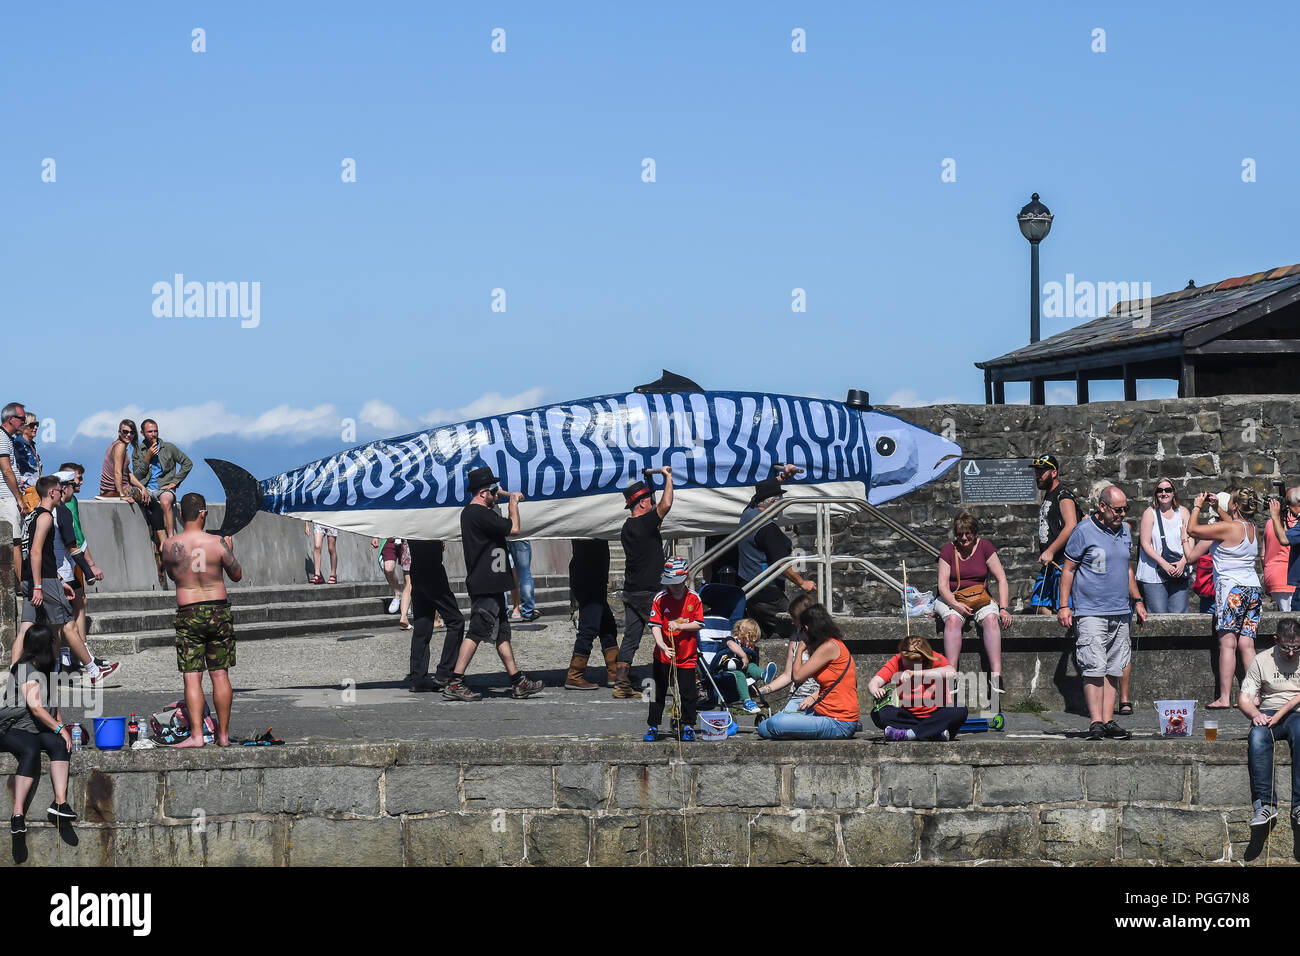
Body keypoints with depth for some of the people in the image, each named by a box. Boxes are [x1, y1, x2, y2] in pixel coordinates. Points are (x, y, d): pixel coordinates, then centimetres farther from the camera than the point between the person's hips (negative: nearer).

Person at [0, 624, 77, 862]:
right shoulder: (26, 669, -9)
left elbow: (52, 704, 29)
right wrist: (59, 729, -13)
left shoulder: (45, 670, 20)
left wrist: (62, 725, 12)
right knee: (31, 751, -37)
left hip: (37, 730, 8)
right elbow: (35, 707, -16)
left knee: (59, 744, -24)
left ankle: (60, 803, -39)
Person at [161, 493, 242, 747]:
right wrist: (229, 550, 20)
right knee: (220, 674, 8)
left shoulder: (169, 546, -6)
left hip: (188, 614, 0)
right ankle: (223, 734, 13)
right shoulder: (217, 543, -9)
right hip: (219, 611, 0)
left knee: (192, 677, 0)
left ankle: (196, 735, -9)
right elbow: (237, 575, 5)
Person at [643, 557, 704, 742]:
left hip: (687, 656, 0)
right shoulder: (660, 599, -7)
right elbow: (655, 626, -12)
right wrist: (662, 646, -27)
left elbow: (698, 624, -4)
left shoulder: (694, 598, -4)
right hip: (663, 656, 0)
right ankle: (652, 727, 18)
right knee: (658, 692, 8)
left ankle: (687, 727, 19)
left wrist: (679, 626, -20)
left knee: (687, 693, 4)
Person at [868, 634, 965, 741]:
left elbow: (952, 673, -34)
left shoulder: (936, 659, -12)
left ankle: (910, 733, -32)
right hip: (909, 716, 2)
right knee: (878, 714, -25)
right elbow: (873, 683, -17)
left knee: (961, 711, -30)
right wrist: (875, 690, -43)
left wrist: (915, 673, -43)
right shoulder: (897, 661, -7)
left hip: (935, 716, -2)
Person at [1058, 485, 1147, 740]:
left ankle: (1109, 721, 6)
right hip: (1090, 612, -6)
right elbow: (1068, 569, -3)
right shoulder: (1084, 531, -5)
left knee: (1113, 670, 4)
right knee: (1094, 669, -11)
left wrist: (1137, 601, 23)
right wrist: (1064, 606, -8)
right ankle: (1096, 722, -11)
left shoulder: (1124, 531, 14)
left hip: (1120, 613, 6)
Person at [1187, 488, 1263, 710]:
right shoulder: (1252, 529, 9)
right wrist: (1218, 509, 33)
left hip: (1231, 588, -7)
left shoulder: (1226, 528, -13)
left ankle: (1224, 698, -10)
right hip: (1254, 589, 7)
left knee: (1227, 643, -8)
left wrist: (1197, 506, 6)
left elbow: (1192, 530, -7)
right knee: (1247, 644, 6)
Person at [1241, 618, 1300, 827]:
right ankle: (1264, 803, -40)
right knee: (1257, 737, -34)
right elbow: (1244, 698, 4)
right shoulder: (1261, 661, 7)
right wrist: (1255, 714, -18)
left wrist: (1280, 714, -17)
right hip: (1267, 713, 1)